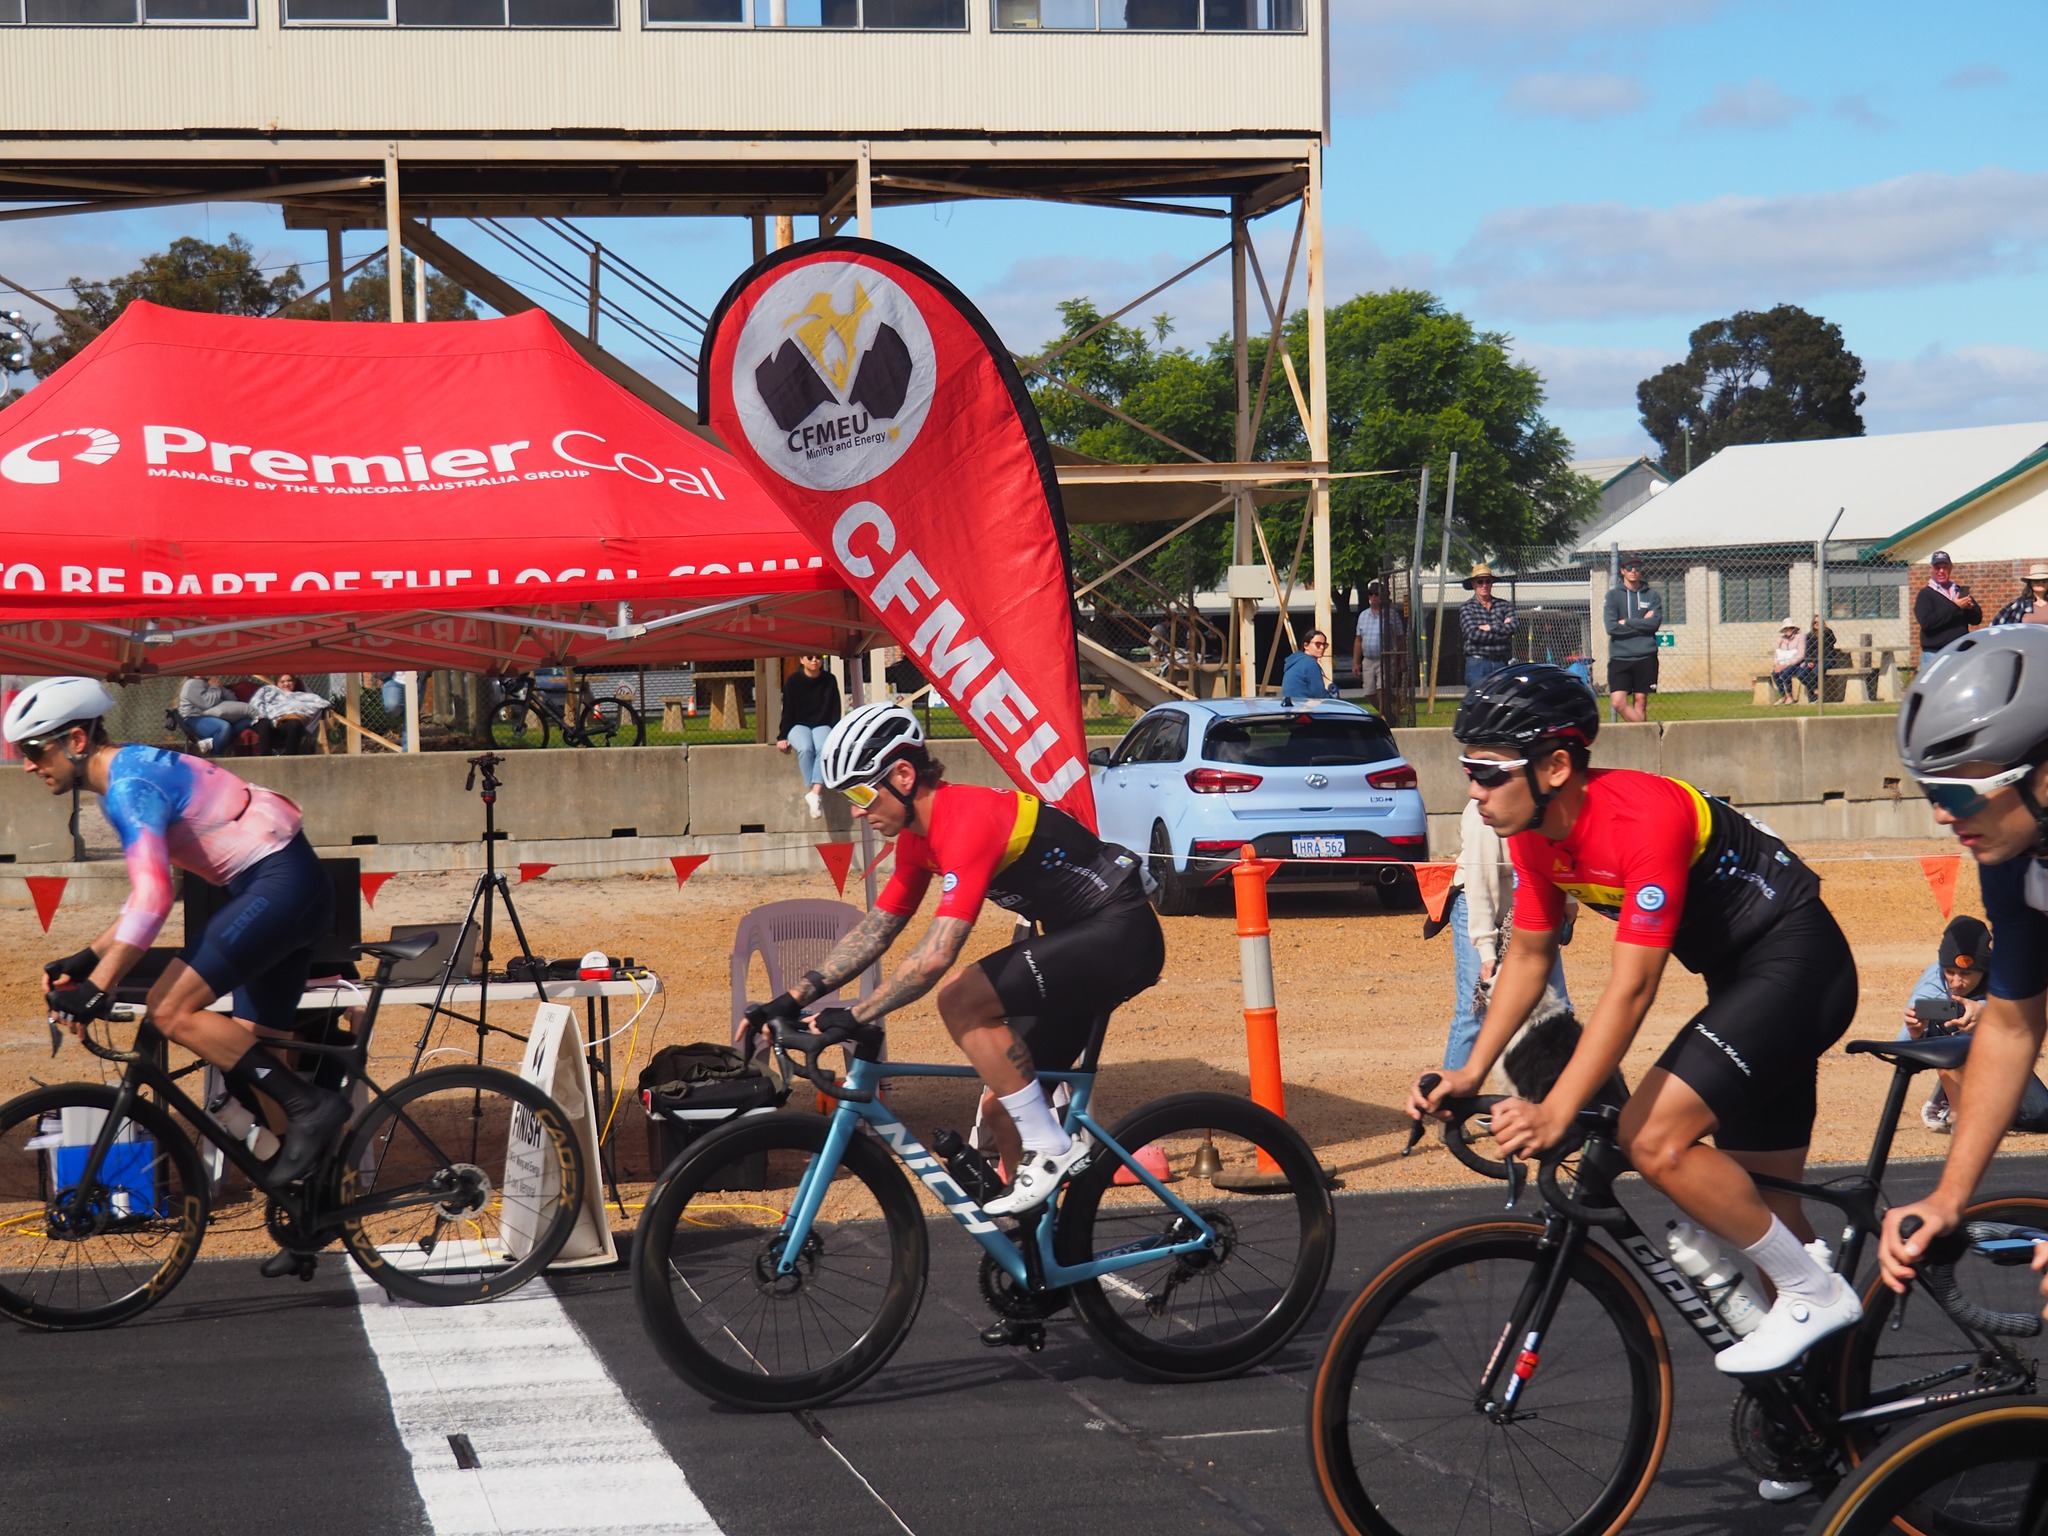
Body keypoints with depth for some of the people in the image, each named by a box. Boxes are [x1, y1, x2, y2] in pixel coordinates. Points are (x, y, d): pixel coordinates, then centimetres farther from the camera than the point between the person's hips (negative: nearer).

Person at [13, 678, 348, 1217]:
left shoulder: (129, 785, -15)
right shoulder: (134, 772, 16)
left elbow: (152, 899, -26)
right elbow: (148, 893, 24)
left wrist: (96, 990, -29)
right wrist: (88, 959, 19)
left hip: (280, 884, -11)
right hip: (293, 889, 11)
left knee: (171, 1010, -18)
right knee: (252, 1058, 9)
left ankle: (310, 1107, -15)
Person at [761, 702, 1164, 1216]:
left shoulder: (968, 820, -25)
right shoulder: (918, 836, 6)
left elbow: (936, 954, -33)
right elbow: (875, 929, 14)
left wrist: (854, 1017, -27)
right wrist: (795, 998, 5)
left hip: (1119, 933, -10)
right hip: (1077, 940, 10)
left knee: (960, 1002, -24)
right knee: (1002, 1106, 6)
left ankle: (1051, 1148, -16)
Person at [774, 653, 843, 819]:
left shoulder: (829, 681, 2)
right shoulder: (792, 681, -3)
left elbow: (835, 711, 3)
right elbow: (787, 711, -1)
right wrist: (782, 737, -7)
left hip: (822, 725, 1)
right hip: (799, 725, -1)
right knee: (805, 748, -36)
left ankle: (816, 792, -44)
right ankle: (811, 791, -34)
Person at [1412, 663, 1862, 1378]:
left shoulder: (1645, 817, -30)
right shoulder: (1536, 831, -3)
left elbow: (1632, 986, -32)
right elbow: (1529, 952, 9)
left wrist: (1555, 1113, -35)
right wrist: (1472, 1071, 0)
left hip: (1799, 963, -9)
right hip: (1741, 978, 9)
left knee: (1654, 1136, -22)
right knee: (1758, 1197, 11)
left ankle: (1816, 1294, -9)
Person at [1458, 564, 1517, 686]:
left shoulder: (1504, 605, 12)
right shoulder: (1466, 607, 5)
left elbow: (1512, 628, -4)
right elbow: (1473, 634, -9)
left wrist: (1489, 628, -6)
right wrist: (1502, 628, -4)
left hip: (1502, 663, 2)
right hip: (1477, 663, -2)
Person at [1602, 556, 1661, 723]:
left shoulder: (1652, 595, 7)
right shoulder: (1613, 595, 5)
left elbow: (1655, 623, -7)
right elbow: (1611, 627, -6)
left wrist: (1626, 623, -6)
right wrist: (1642, 624, -5)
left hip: (1645, 657, 1)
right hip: (1620, 657, -1)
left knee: (1640, 702, 4)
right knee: (1618, 702, -14)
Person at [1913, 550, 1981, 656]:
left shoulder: (1960, 591, 17)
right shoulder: (1925, 594, 0)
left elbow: (1977, 619, 17)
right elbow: (1926, 622, -17)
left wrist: (1969, 608, -7)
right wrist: (1954, 607, -18)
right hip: (1935, 653, -5)